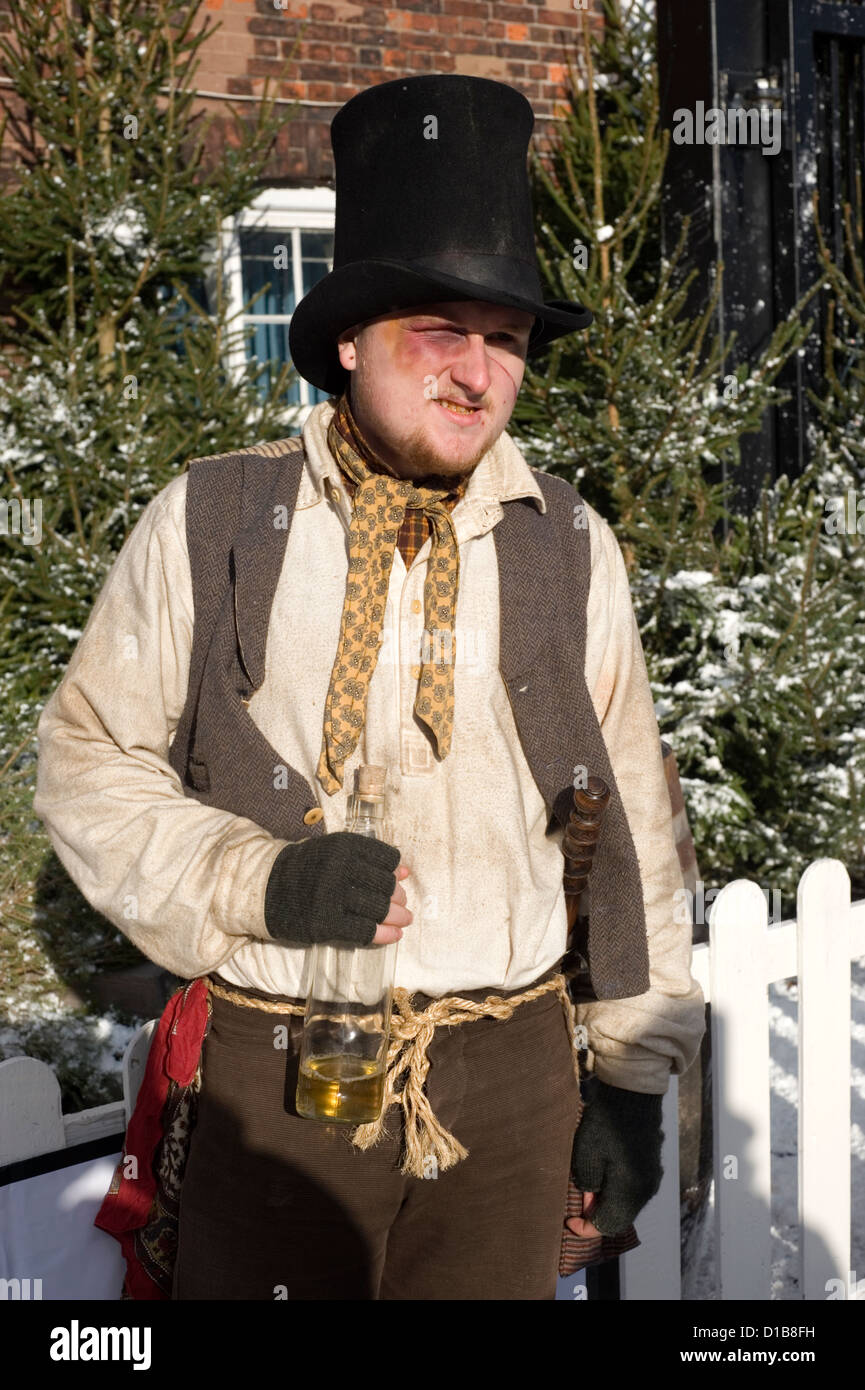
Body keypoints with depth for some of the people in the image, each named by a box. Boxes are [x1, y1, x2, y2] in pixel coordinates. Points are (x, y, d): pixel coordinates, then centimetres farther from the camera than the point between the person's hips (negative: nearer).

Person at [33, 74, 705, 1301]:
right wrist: (254, 879, -16)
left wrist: (633, 1076, 5)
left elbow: (630, 822, 5)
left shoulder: (573, 550, 2)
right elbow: (89, 763, 1)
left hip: (513, 1083, 2)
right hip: (271, 1080, -1)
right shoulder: (208, 526, -4)